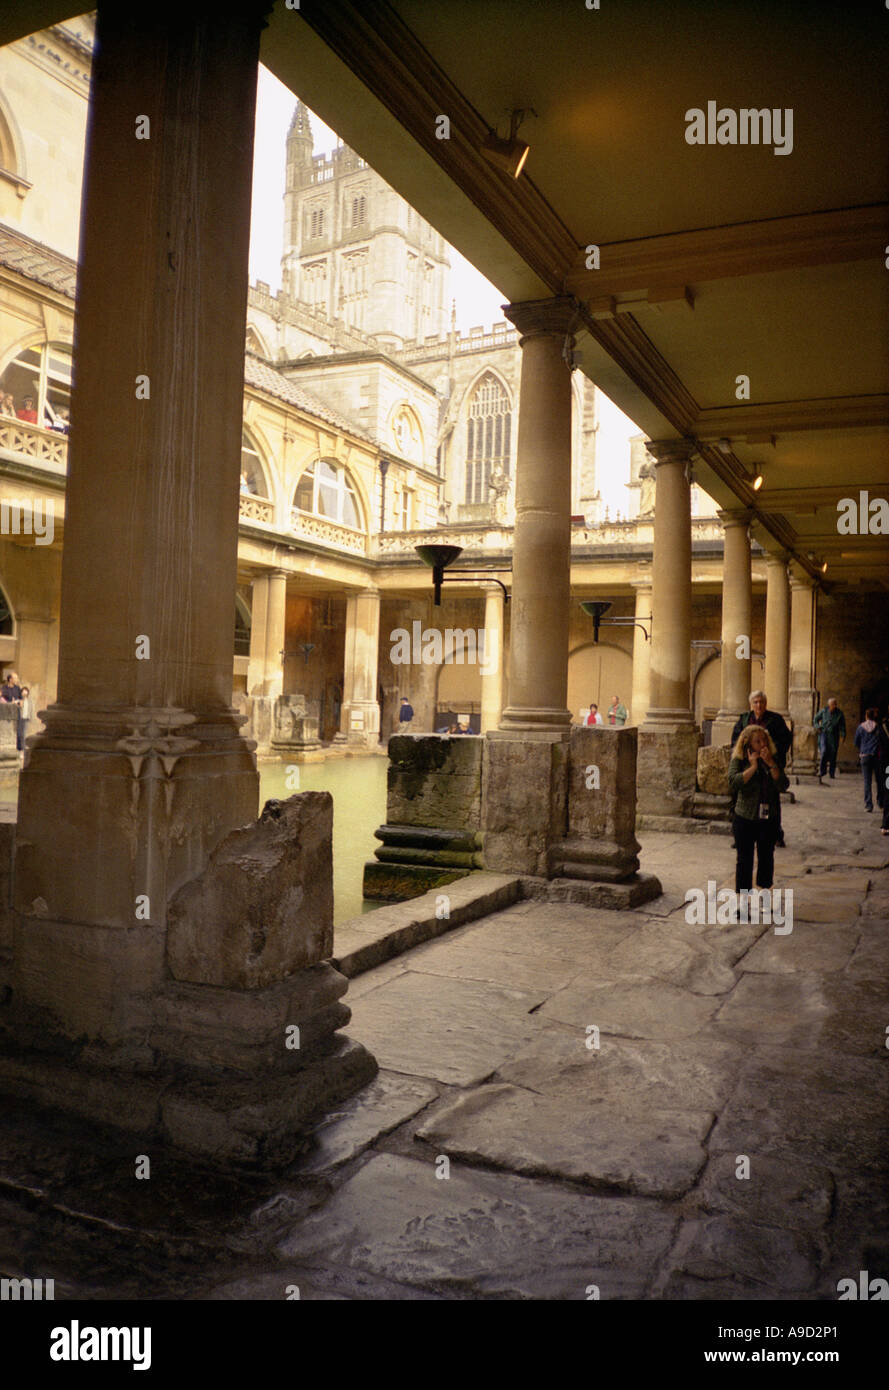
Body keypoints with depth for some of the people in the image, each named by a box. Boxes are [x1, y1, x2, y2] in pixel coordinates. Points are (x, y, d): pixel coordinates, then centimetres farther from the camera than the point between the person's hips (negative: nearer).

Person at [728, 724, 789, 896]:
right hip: (745, 819, -3)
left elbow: (783, 785, -8)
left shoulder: (773, 760, 4)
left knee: (766, 857, 11)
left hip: (769, 819, 3)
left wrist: (771, 764, -17)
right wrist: (753, 767, -20)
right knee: (745, 859, 5)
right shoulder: (739, 760, -4)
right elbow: (733, 782, -20)